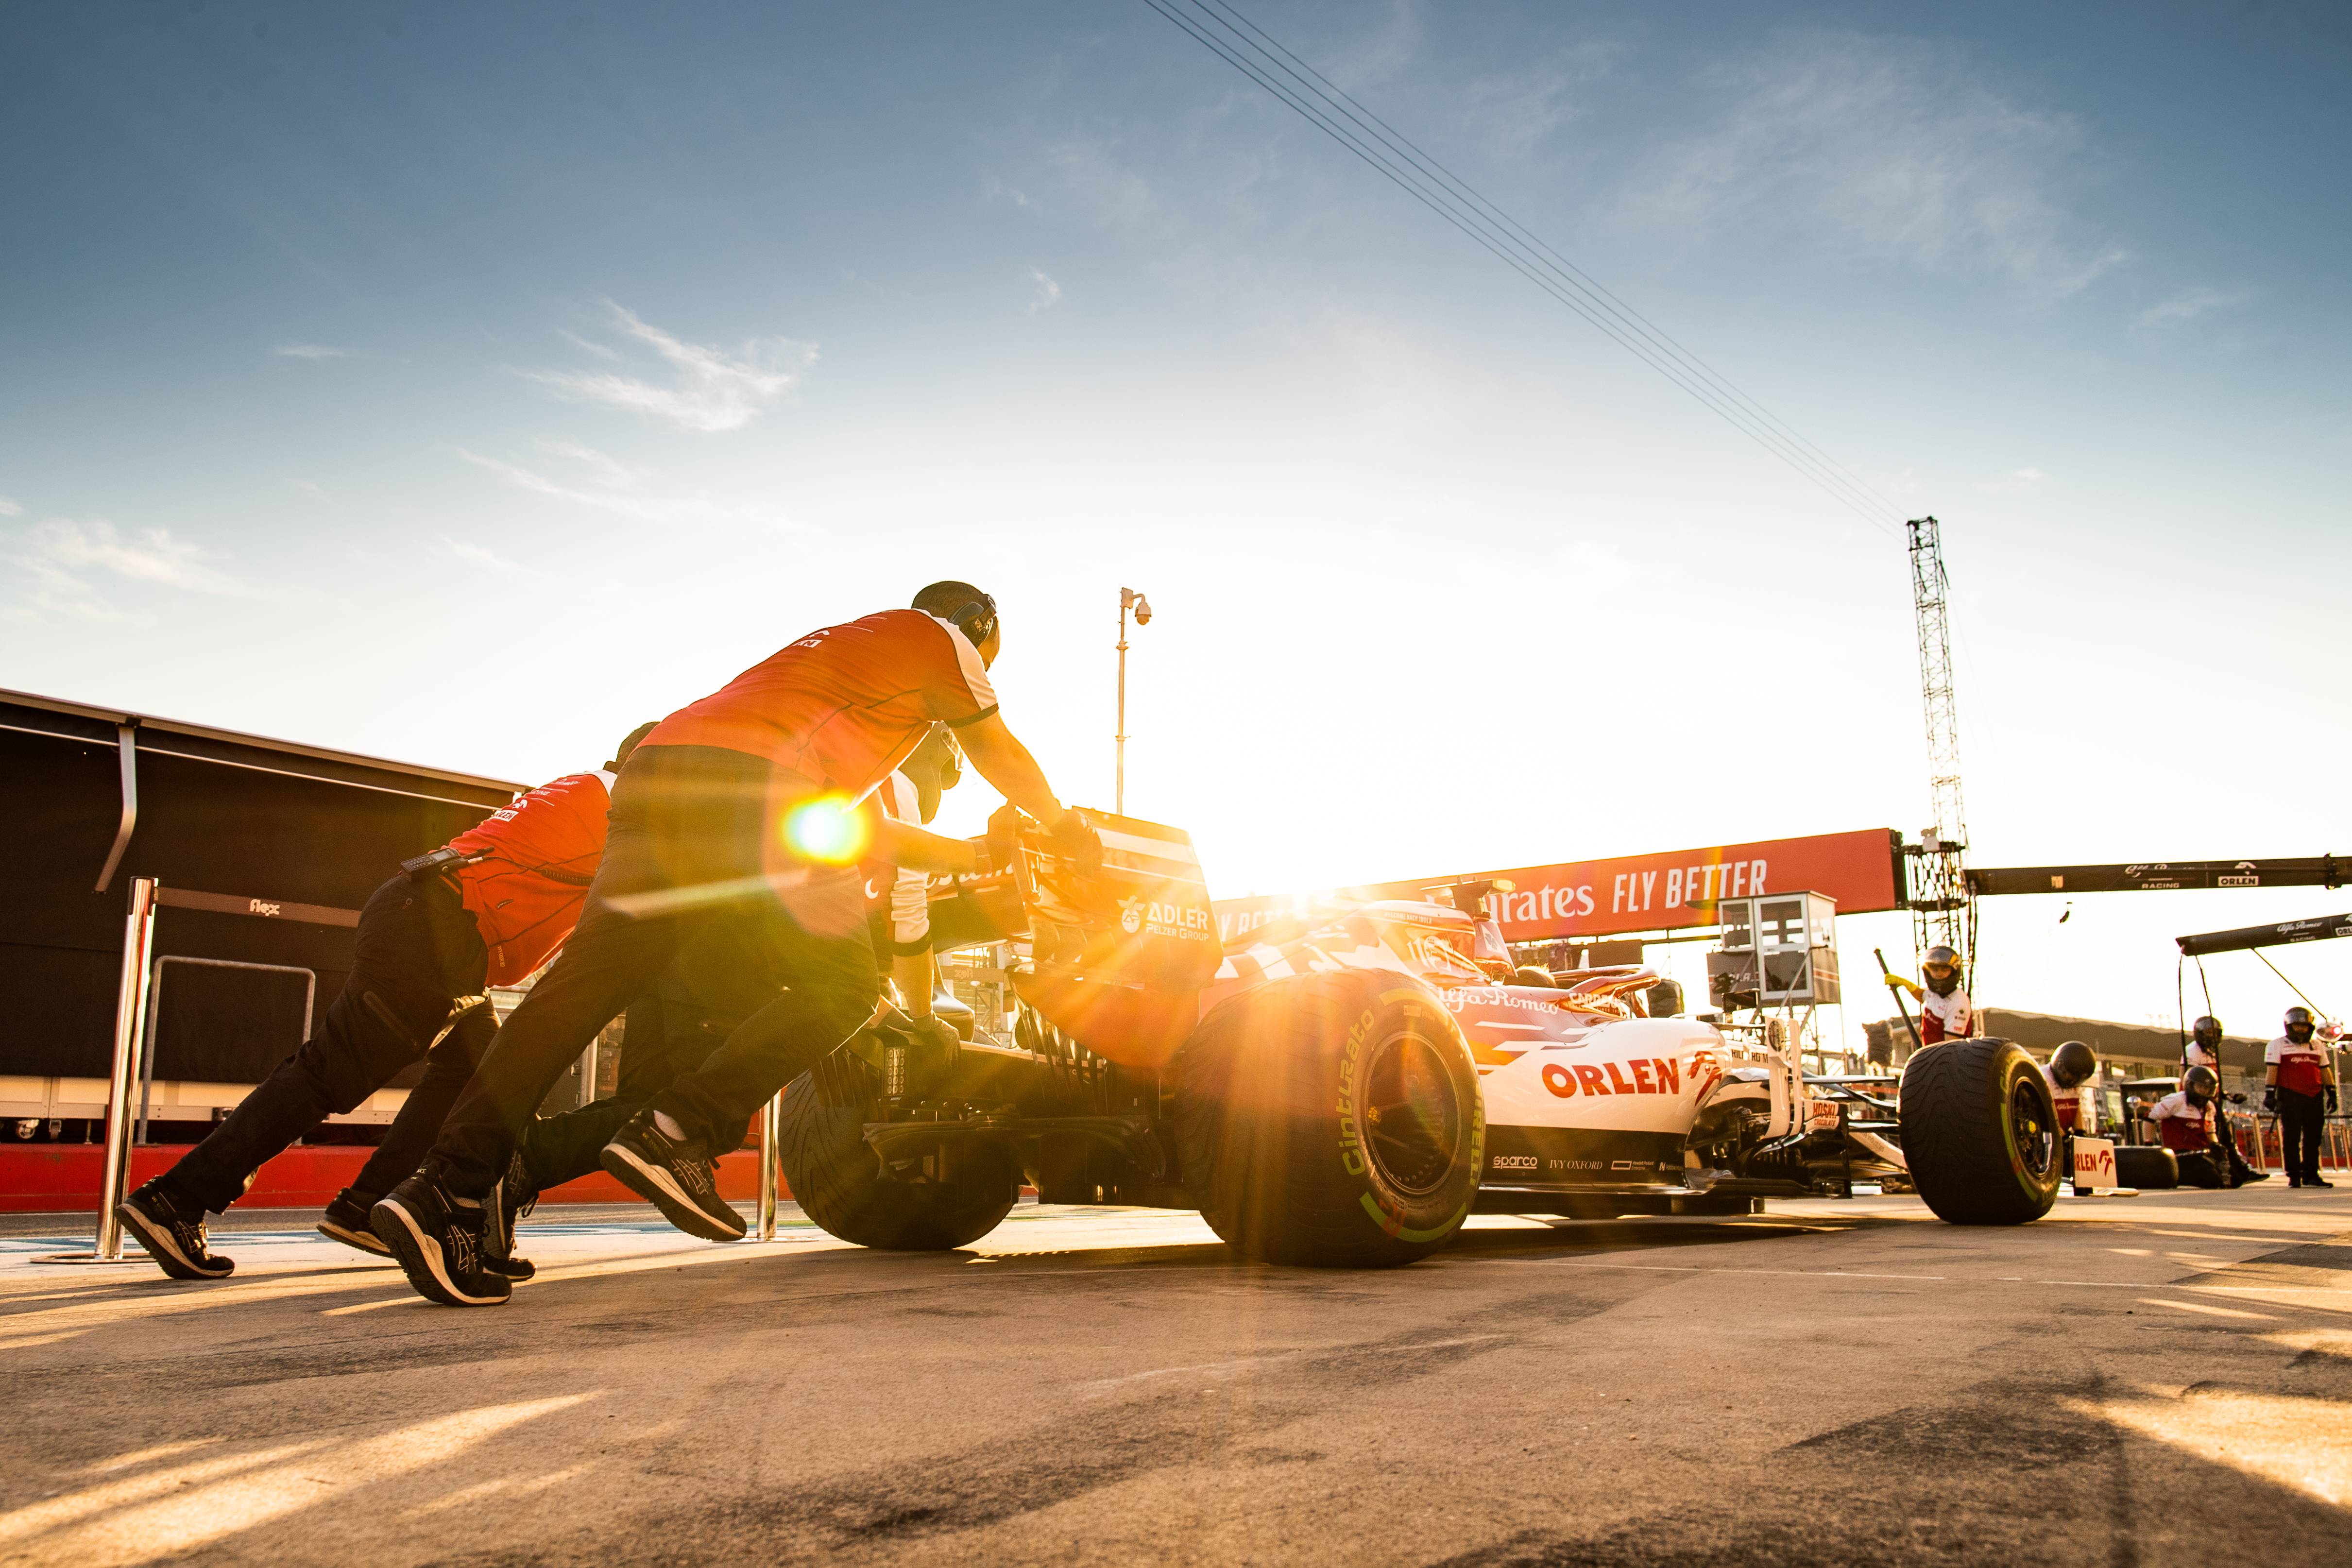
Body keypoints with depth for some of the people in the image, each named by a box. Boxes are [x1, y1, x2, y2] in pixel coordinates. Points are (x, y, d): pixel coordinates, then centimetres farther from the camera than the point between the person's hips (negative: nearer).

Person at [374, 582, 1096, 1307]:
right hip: (747, 783, -8)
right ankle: (675, 1133, -16)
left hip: (655, 768, 8)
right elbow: (1003, 758, 28)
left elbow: (841, 822, 41)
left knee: (581, 989, -2)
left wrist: (969, 855, 45)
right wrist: (1071, 833, 45)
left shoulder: (838, 647, 41)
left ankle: (447, 1188, -11)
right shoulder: (936, 635, 21)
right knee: (839, 985, -2)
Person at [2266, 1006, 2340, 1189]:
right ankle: (2294, 1176, 1)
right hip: (2290, 1096, -4)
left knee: (2313, 1138, 5)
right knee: (2292, 1137, -3)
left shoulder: (2318, 1046, 17)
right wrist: (2270, 1094, -11)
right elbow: (2272, 1070, -4)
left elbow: (2325, 1070, 20)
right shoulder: (2278, 1045, 3)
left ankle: (2311, 1176, 11)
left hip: (2315, 1097, 5)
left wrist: (2332, 1093, 13)